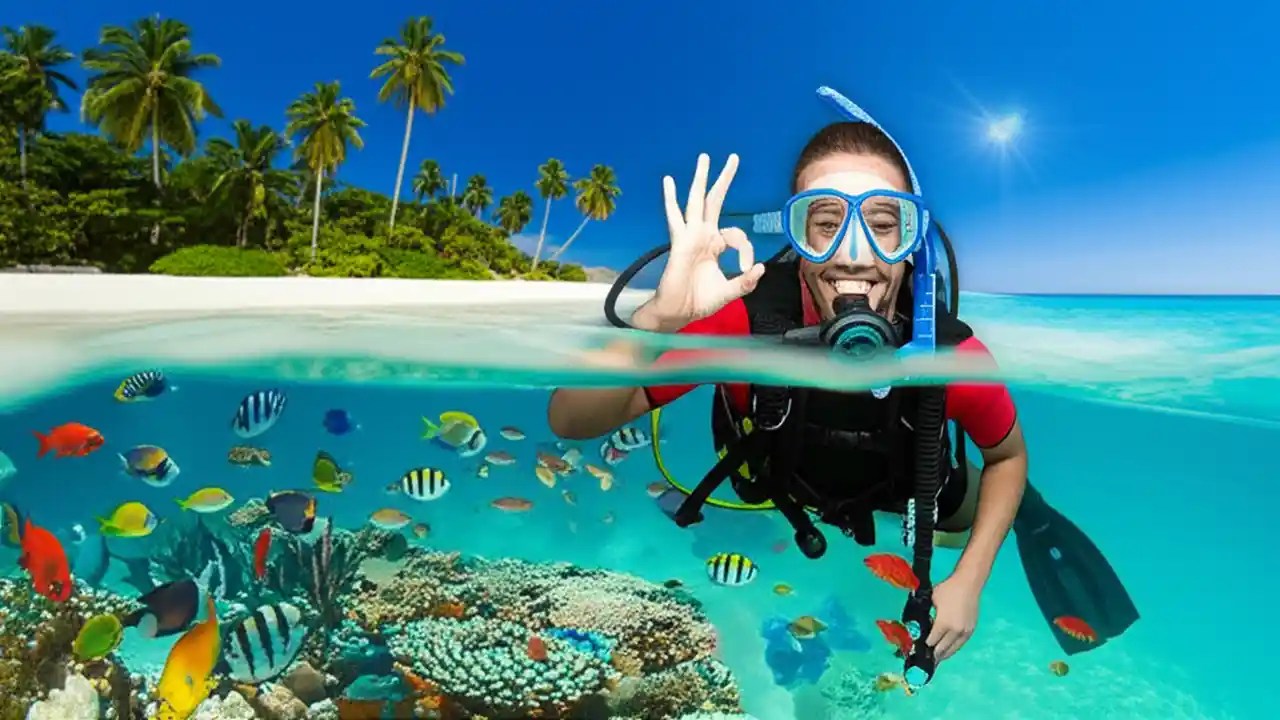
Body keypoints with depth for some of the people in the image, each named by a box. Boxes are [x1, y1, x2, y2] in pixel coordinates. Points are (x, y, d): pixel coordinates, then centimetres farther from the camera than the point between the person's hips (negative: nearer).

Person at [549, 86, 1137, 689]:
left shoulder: (949, 352, -35)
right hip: (774, 481, -1)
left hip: (901, 487, 2)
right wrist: (658, 318, -59)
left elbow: (1009, 455, -11)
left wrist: (967, 584, -18)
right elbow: (571, 422, -41)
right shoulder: (746, 318, -39)